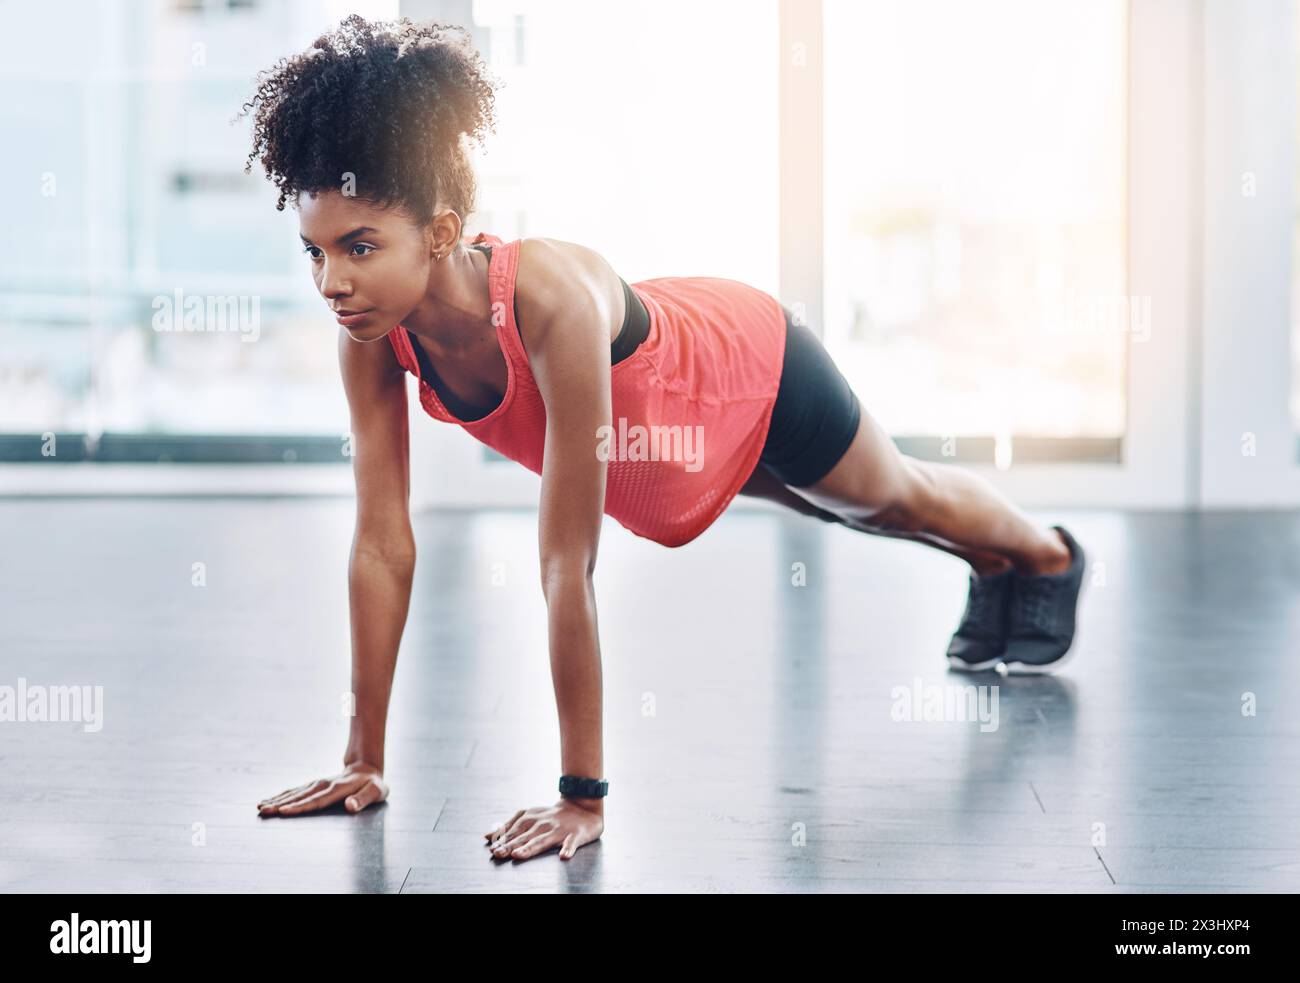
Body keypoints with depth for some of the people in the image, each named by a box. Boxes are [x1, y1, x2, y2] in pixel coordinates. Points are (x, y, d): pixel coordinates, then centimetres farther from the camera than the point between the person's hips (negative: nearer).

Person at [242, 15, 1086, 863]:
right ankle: (991, 569, 67)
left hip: (753, 365, -5)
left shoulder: (552, 300, -49)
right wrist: (365, 759, -22)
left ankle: (1048, 557, 62)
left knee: (898, 497, 26)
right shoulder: (372, 333, -32)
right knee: (849, 512, 34)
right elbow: (383, 546, -25)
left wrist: (583, 795, -43)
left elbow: (567, 563, -48)